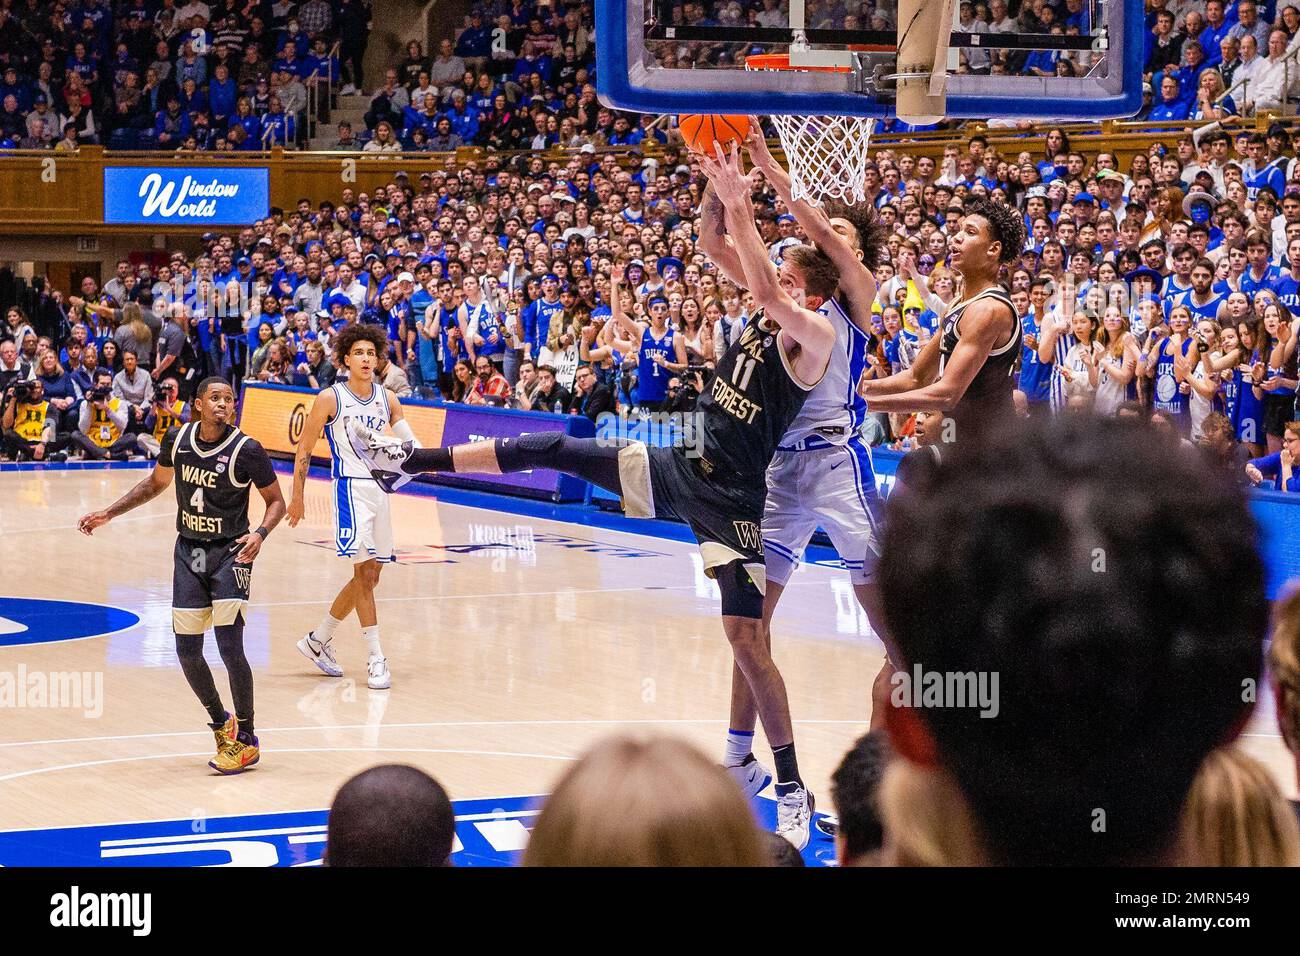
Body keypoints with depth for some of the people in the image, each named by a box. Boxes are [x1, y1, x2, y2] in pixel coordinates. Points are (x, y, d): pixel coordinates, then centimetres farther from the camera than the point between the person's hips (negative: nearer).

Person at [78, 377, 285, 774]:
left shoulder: (246, 450, -16)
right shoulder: (177, 439, -2)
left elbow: (276, 500, -6)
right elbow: (156, 483, 16)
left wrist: (260, 533, -26)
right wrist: (108, 514, 12)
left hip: (230, 552, -5)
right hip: (188, 551, 5)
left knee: (230, 648, -15)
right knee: (187, 651, 4)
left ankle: (247, 741, 0)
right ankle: (221, 724, 27)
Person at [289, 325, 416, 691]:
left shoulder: (387, 399, 9)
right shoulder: (330, 399, -5)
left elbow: (408, 443, 8)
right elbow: (304, 448, 1)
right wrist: (297, 496, -1)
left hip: (380, 488, 6)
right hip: (350, 487, -6)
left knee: (370, 574, 10)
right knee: (365, 569, -14)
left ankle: (318, 640, 25)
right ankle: (376, 659, -12)